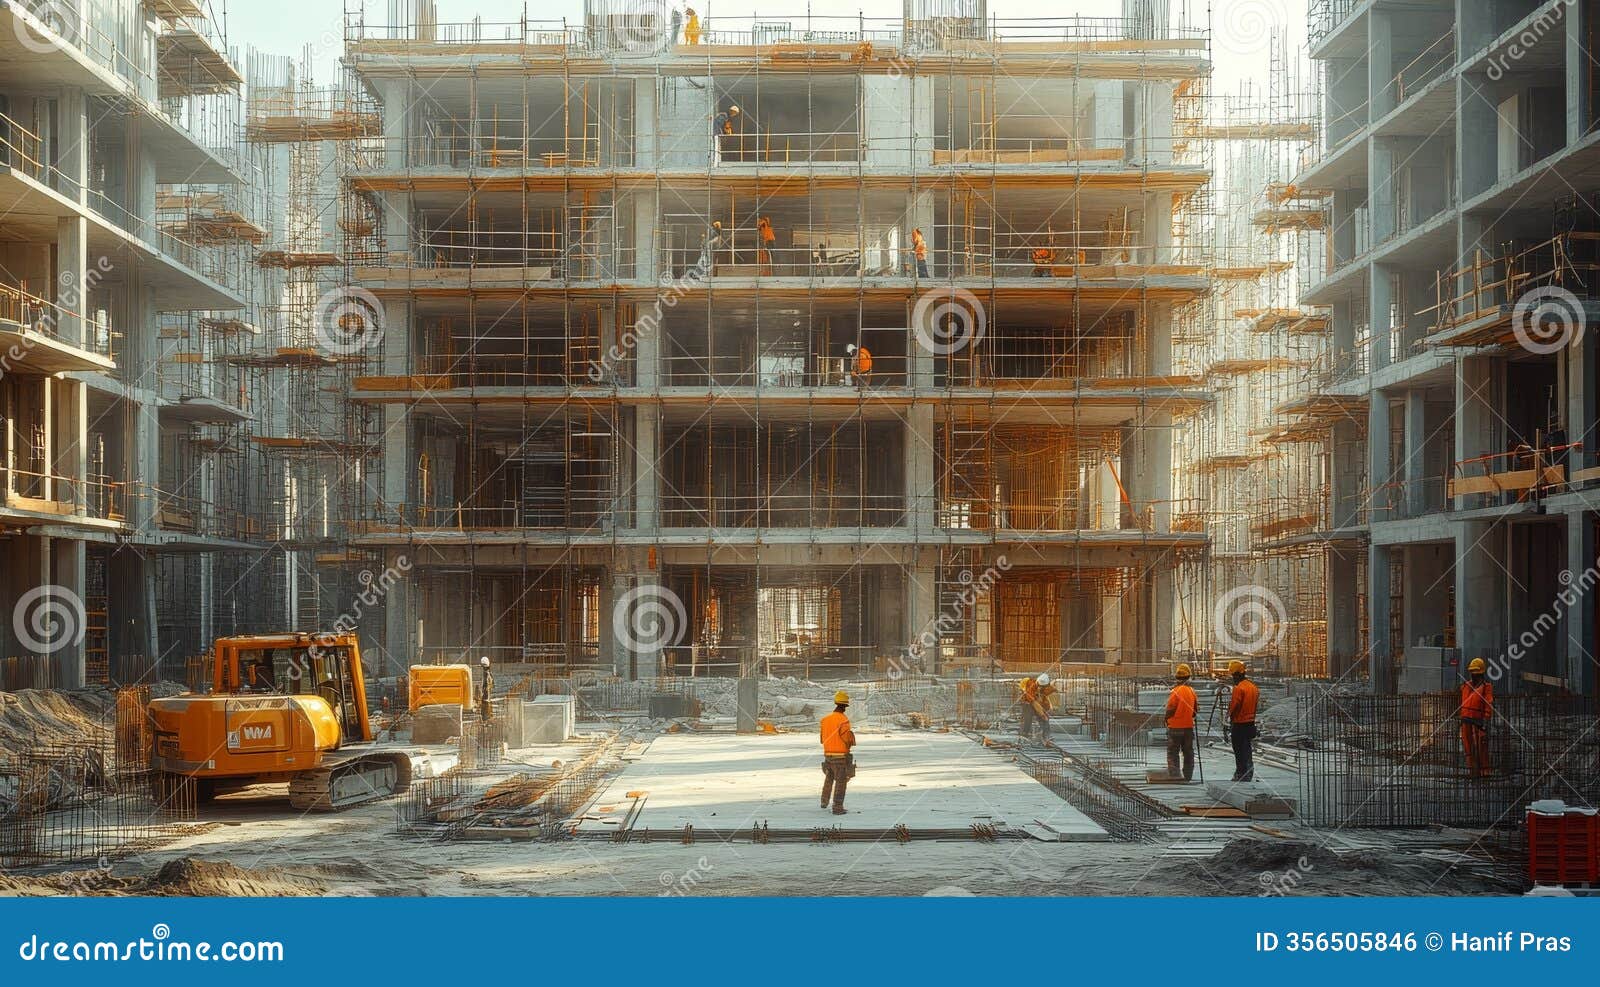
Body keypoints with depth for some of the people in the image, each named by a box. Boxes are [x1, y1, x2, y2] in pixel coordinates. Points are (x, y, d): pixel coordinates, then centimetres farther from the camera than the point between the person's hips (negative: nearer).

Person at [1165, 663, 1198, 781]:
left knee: (1172, 752, 1)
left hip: (1175, 727, -5)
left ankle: (1173, 774, -5)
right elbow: (1196, 707, 9)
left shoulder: (1176, 691, -16)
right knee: (1188, 753, 12)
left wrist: (1167, 719, 3)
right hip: (1189, 726, 5)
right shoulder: (1191, 690, 2)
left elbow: (1170, 709, -15)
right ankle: (1188, 776, 16)